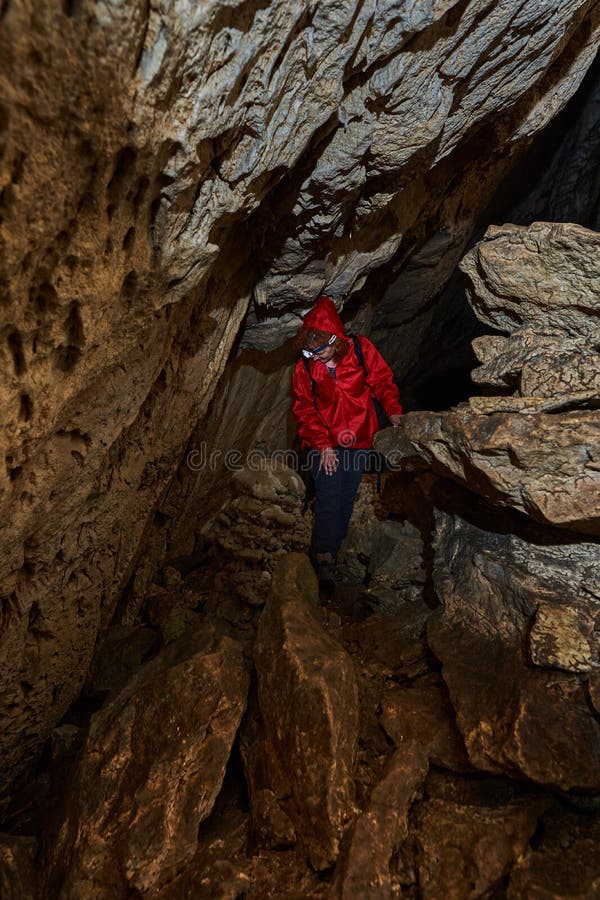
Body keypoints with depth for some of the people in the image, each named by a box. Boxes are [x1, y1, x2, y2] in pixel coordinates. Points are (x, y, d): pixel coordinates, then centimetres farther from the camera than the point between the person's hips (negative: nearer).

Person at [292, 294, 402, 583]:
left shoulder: (361, 349, -9)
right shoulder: (304, 367, -8)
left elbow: (383, 382, 1)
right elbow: (304, 409, -5)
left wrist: (393, 411, -13)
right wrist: (322, 444, -13)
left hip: (358, 441, 2)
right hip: (323, 443, -1)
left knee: (346, 501, 10)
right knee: (328, 501, -9)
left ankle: (332, 551, 25)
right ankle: (323, 559, 0)